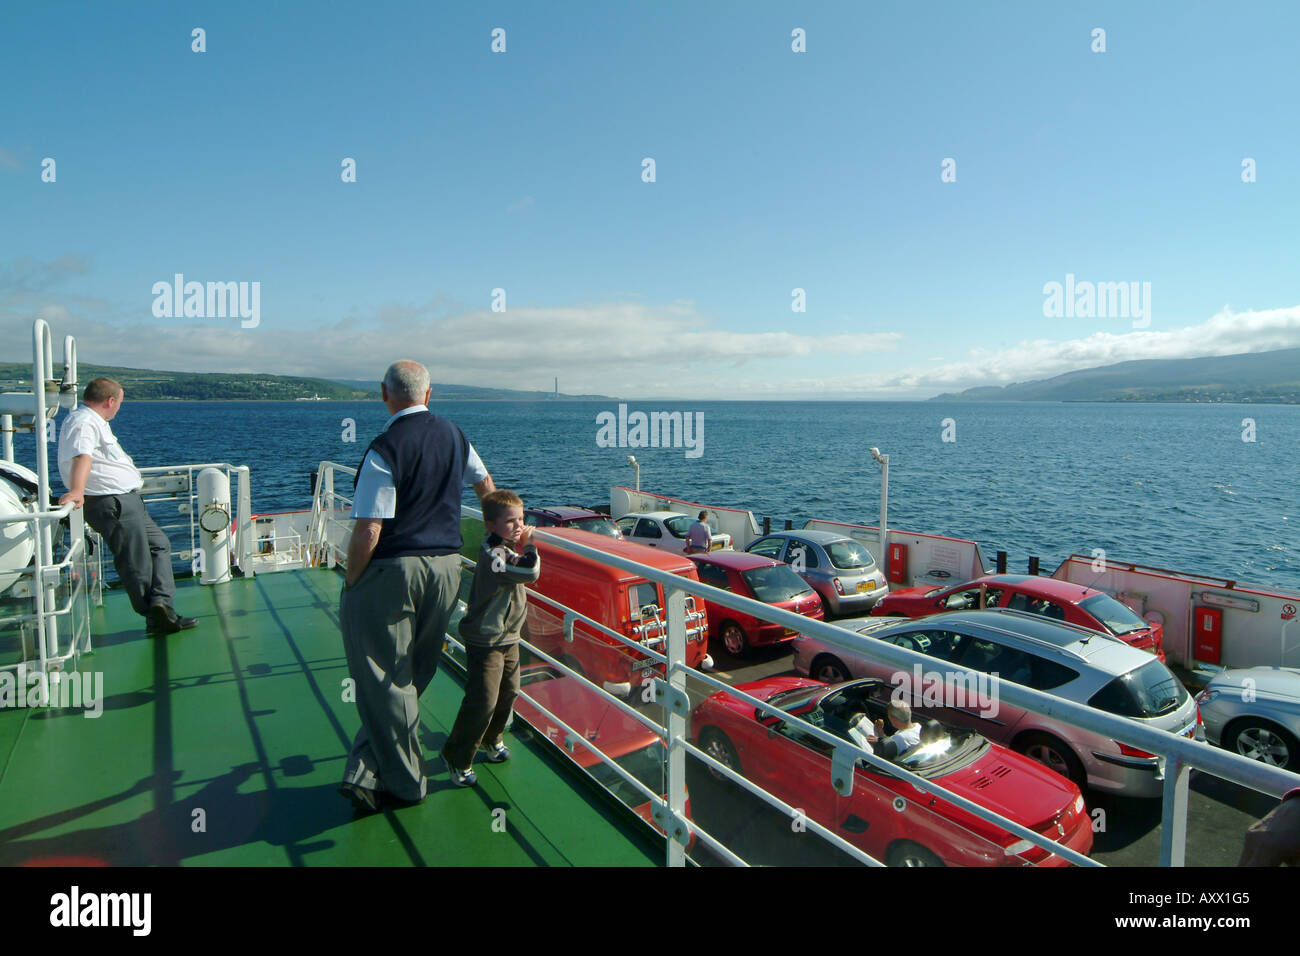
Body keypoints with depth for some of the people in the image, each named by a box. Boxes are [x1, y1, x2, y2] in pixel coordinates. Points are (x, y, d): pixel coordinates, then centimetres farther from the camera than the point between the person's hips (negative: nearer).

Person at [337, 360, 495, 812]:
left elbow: (368, 532, -18)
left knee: (385, 681, 7)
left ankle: (404, 782, 19)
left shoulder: (385, 448, -14)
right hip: (446, 567, 6)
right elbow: (484, 482, 23)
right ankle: (365, 772, 24)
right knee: (414, 675, 15)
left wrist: (350, 584, -5)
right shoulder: (454, 435, 7)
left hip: (392, 571, -6)